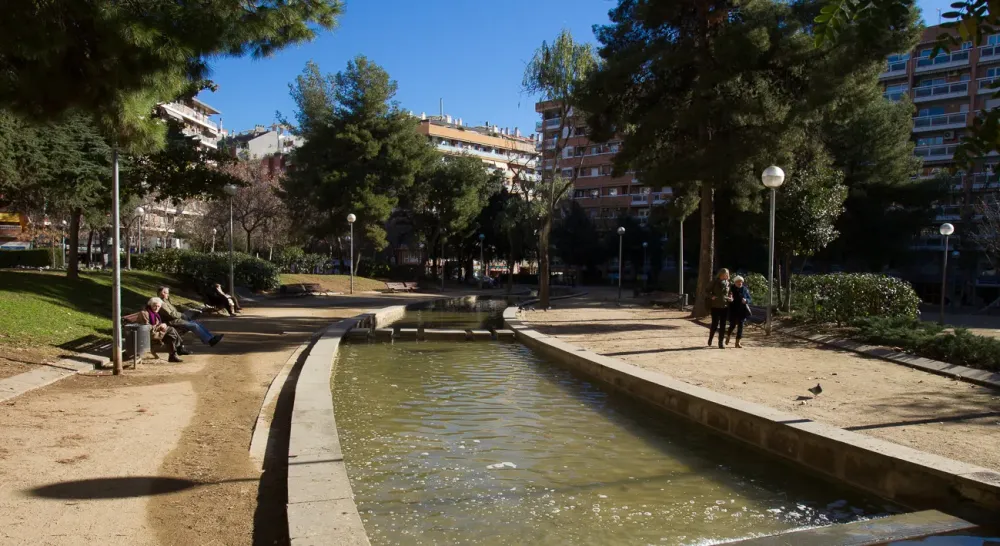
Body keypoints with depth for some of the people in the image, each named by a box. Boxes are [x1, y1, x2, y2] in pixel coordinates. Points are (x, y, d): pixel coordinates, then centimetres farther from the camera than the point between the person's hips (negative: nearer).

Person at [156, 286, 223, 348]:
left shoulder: (166, 302, 23)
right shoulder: (161, 303, -9)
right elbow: (170, 314, -18)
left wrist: (181, 315, 5)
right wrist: (181, 315, -6)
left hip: (177, 319, 10)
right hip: (174, 323, -10)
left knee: (198, 324, -5)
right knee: (194, 326, -23)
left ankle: (211, 338, -15)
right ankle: (209, 341, -27)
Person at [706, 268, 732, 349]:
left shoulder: (727, 283, 8)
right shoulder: (714, 282, -5)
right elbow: (707, 291, -2)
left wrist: (729, 298, 0)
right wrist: (711, 296, -21)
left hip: (724, 306, 4)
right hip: (715, 306, -4)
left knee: (722, 325, 4)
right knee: (715, 324, -1)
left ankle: (721, 342, 9)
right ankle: (710, 339, 22)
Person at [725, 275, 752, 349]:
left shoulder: (745, 289, 2)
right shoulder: (731, 289, -3)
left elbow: (749, 298, 7)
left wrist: (746, 300, -15)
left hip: (742, 311, 2)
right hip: (733, 310, -2)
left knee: (740, 326, 0)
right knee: (732, 325, 1)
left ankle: (737, 342, 7)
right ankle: (728, 337, 32)